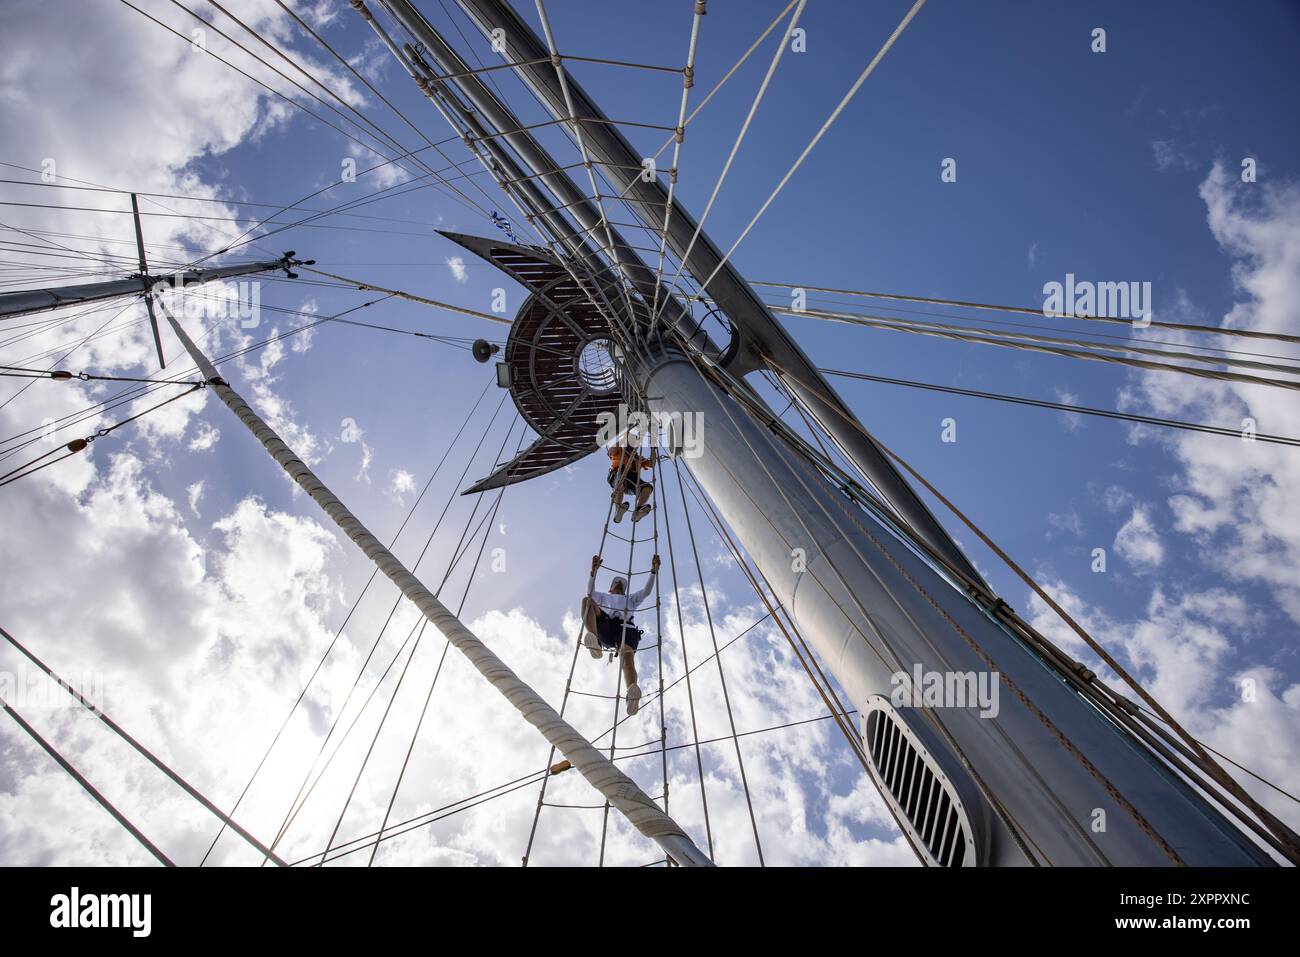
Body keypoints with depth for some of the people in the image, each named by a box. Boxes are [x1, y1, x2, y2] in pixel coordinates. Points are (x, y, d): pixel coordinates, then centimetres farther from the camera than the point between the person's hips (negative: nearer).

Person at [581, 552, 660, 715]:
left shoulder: (631, 599, 45)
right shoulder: (603, 597, 43)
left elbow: (647, 590, 26)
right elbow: (590, 591, 18)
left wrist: (654, 569, 13)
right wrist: (593, 570, 1)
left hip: (626, 628, 0)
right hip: (604, 628, 0)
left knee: (628, 657, -34)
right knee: (587, 600, -27)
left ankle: (632, 692, -67)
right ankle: (594, 640, -54)